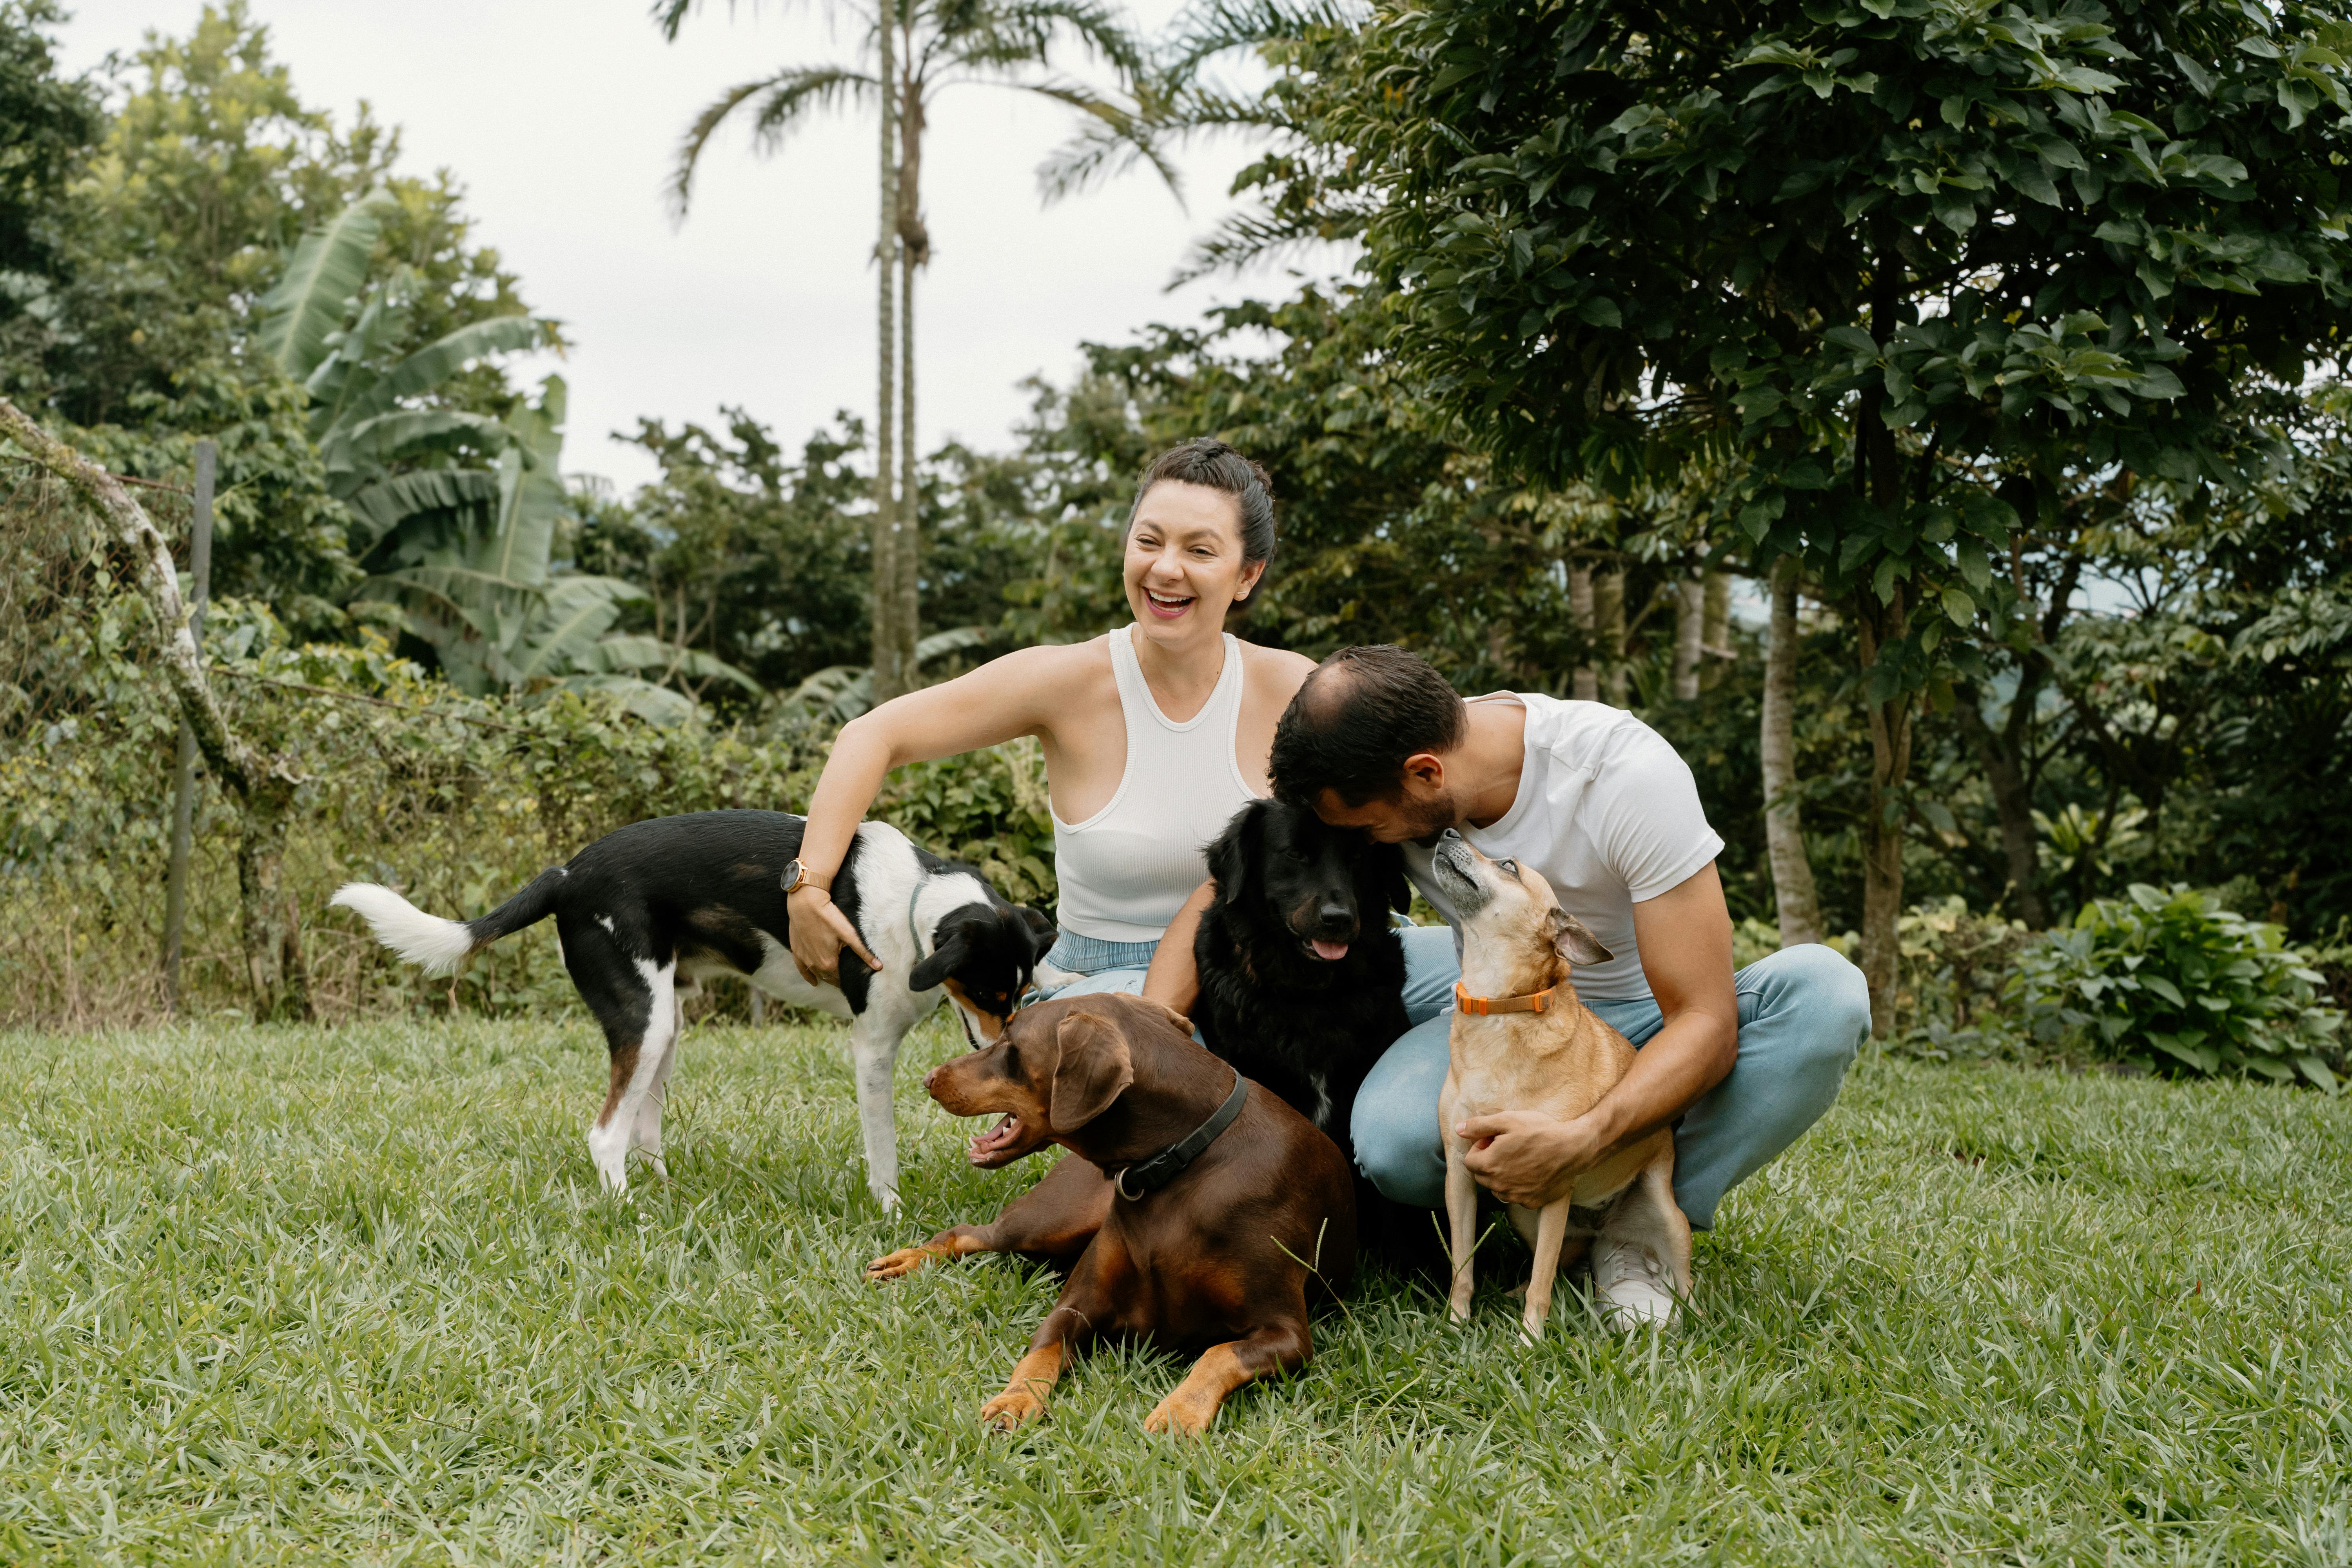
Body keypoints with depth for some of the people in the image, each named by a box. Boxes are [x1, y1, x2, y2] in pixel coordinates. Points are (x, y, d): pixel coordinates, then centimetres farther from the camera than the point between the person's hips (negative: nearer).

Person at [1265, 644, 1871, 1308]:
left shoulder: (1630, 775, -30)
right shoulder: (1374, 772, -18)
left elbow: (1708, 1024, -30)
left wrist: (1580, 1142, -44)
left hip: (1646, 1031, -2)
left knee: (1826, 991, -33)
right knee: (1392, 1137, -33)